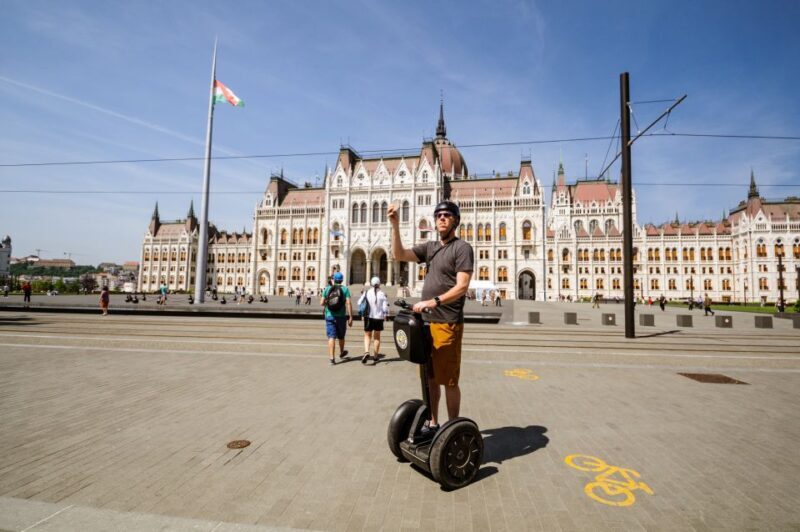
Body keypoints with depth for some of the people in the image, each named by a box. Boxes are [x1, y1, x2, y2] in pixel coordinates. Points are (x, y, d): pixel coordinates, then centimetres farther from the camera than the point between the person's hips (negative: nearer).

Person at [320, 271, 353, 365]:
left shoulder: (327, 289, 1)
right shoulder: (345, 289, -3)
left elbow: (322, 303, -1)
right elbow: (348, 303, -11)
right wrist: (350, 318, -9)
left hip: (329, 316, 0)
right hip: (341, 316, 0)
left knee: (331, 337, -1)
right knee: (341, 336, 19)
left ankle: (332, 358, -10)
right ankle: (341, 353, 40)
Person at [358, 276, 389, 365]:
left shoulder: (367, 292, -3)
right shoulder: (382, 294, -5)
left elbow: (359, 303, -2)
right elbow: (385, 307, -6)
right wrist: (385, 316, 9)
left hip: (369, 317, -1)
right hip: (379, 317, 1)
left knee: (367, 336, 9)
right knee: (377, 337, 15)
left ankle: (366, 352, -16)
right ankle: (376, 356, 21)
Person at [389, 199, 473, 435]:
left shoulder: (462, 248, -5)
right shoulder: (430, 247, 14)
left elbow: (462, 287, -15)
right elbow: (399, 255, 6)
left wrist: (433, 301, -25)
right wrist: (395, 226, -3)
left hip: (447, 324, -7)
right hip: (426, 321, 7)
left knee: (448, 380, 2)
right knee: (430, 377, 15)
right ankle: (432, 423, 28)